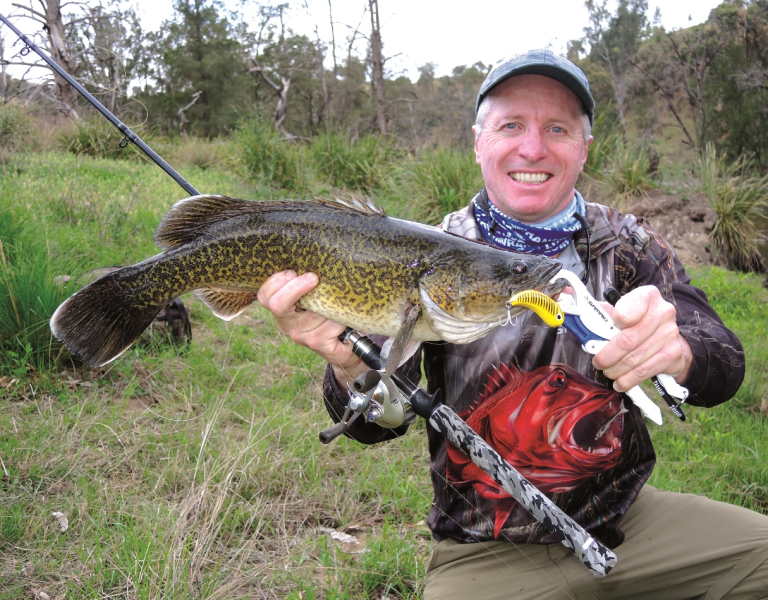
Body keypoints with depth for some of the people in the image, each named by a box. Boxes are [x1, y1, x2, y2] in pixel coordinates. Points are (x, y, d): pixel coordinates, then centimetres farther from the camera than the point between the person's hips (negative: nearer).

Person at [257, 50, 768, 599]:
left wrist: (676, 352, -38)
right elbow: (378, 424, -11)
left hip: (625, 521, 3)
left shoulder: (629, 245, 0)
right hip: (486, 554, -2)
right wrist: (349, 363, -35)